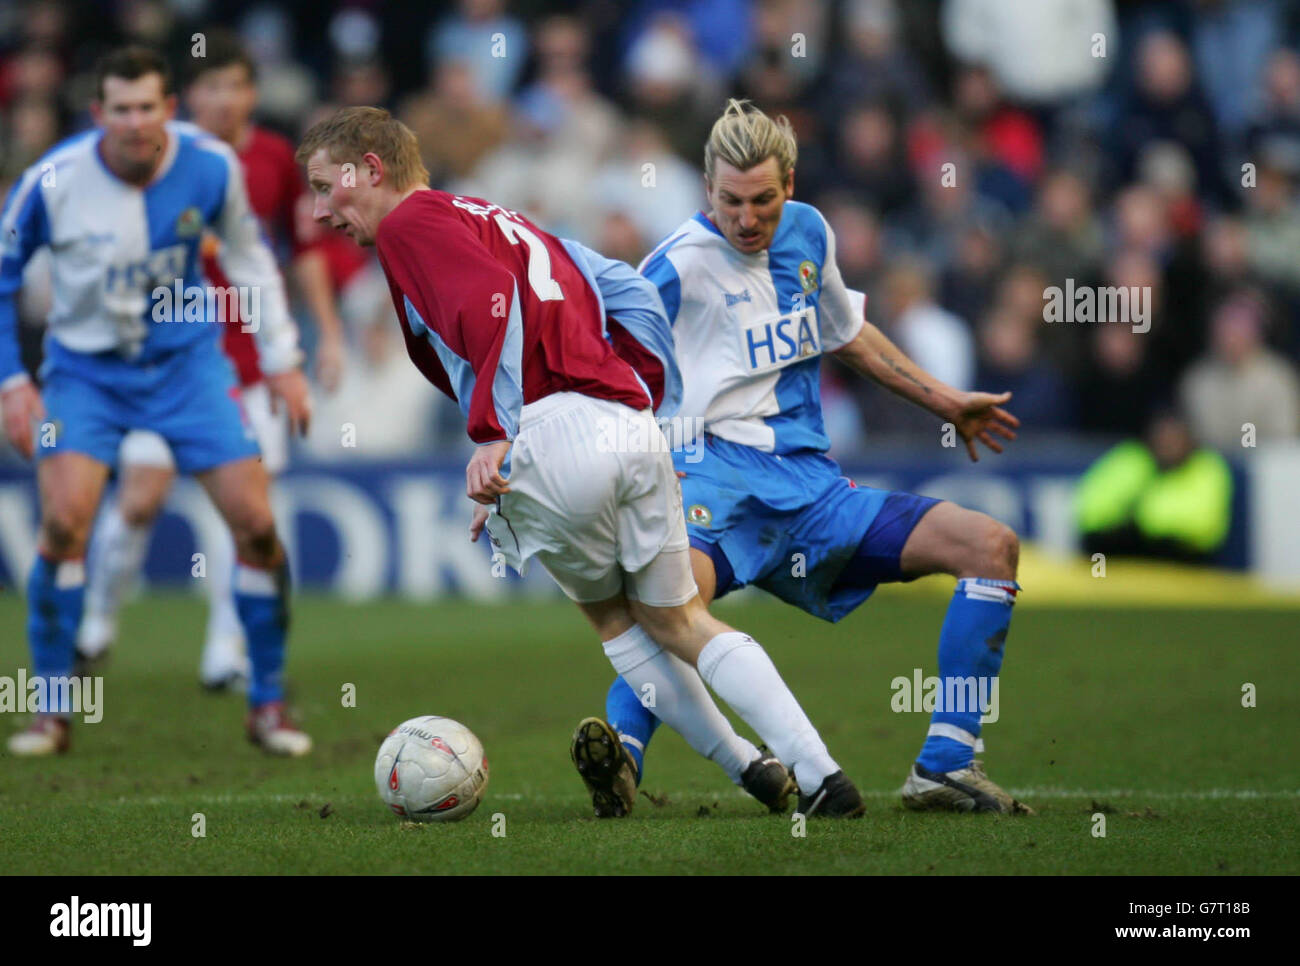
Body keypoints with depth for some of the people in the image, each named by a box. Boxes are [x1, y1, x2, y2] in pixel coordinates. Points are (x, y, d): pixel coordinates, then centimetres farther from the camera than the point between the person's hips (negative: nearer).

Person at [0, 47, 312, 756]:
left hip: (187, 363, 2)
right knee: (64, 518, -21)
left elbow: (249, 257, 5)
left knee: (256, 523, -7)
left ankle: (268, 705, 10)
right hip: (85, 369, -2)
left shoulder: (211, 167, -14)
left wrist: (282, 359, 5)